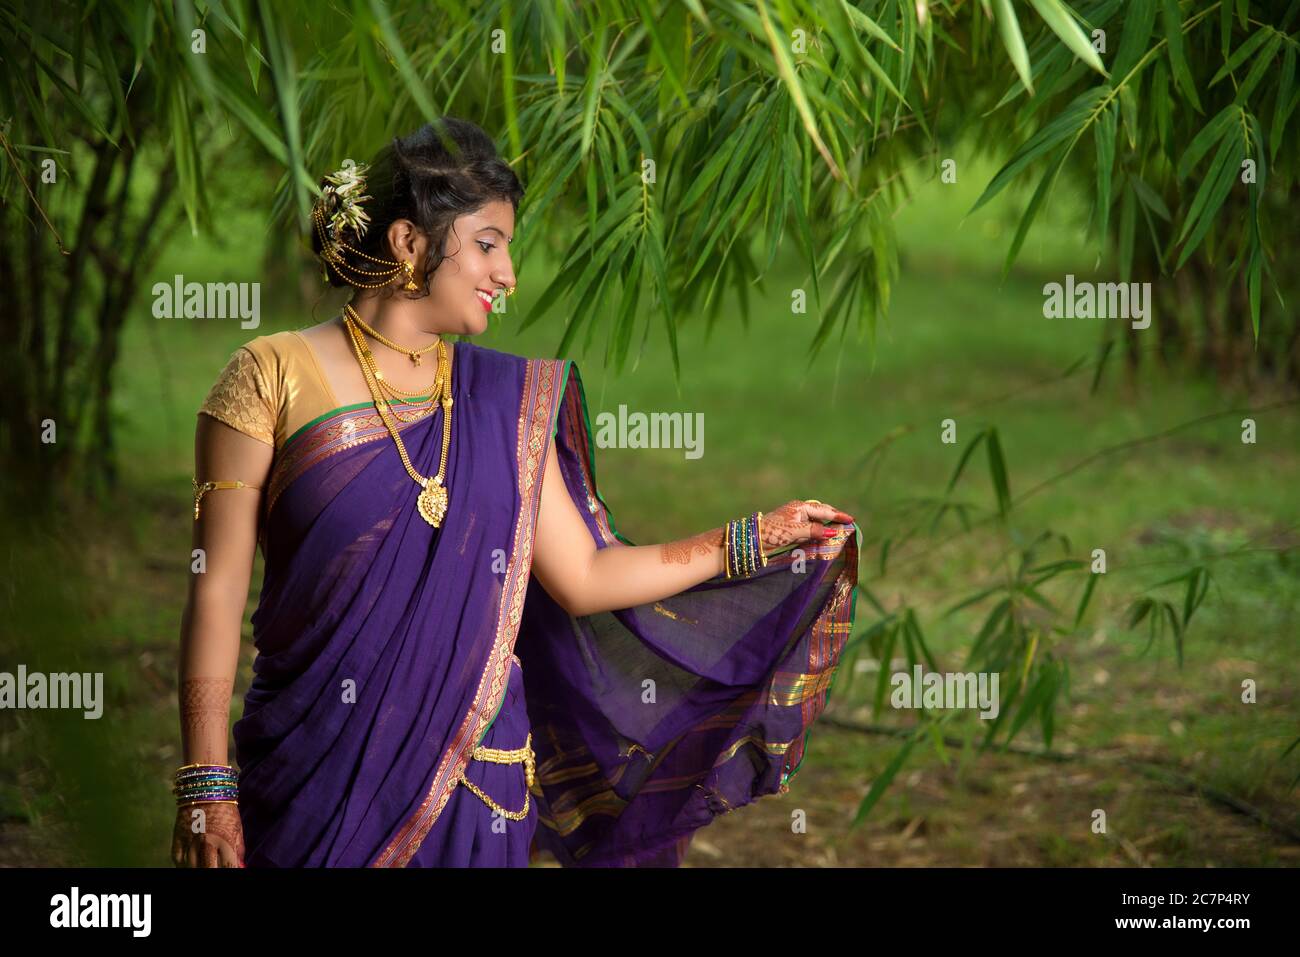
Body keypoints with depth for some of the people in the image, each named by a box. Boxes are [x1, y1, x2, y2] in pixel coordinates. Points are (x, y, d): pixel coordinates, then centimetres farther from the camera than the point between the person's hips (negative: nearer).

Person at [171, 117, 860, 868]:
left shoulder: (504, 398, 10)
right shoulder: (273, 377, -4)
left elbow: (583, 577, 10)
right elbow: (217, 592, -7)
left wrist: (758, 540, 9)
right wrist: (207, 788, -12)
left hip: (474, 773, 4)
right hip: (313, 772, -3)